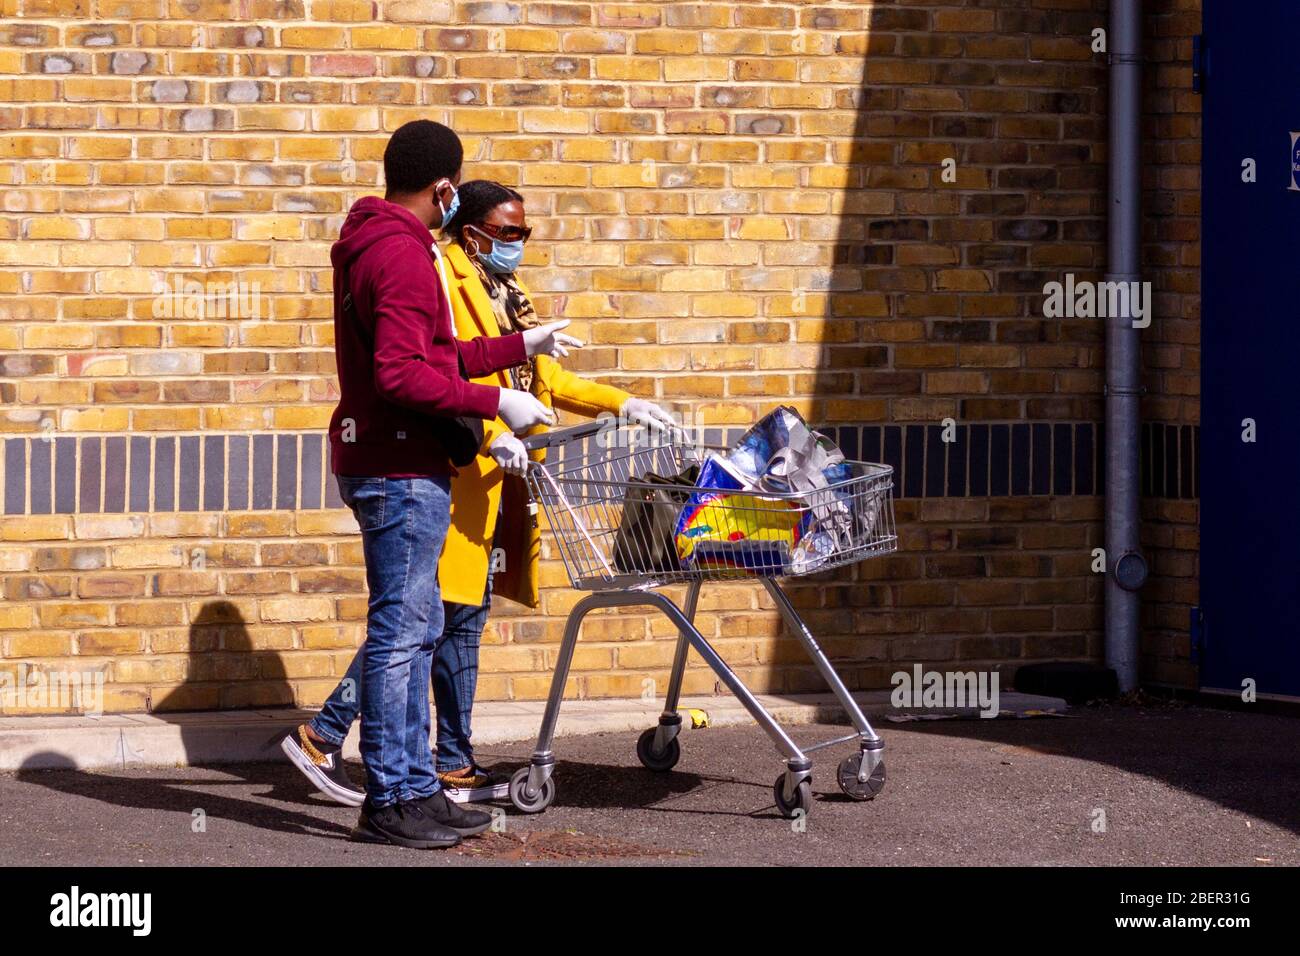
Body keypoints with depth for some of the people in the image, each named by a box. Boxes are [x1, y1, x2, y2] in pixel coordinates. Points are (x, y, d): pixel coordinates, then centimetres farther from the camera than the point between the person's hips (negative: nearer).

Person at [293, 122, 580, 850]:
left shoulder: (373, 244, 17)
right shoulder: (402, 256, -16)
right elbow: (403, 375, -25)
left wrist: (521, 346, 26)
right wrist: (494, 402, -19)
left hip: (388, 464, 11)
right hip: (401, 469, -11)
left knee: (417, 628, 15)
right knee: (401, 631, -6)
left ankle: (416, 785, 19)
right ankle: (390, 801, -3)